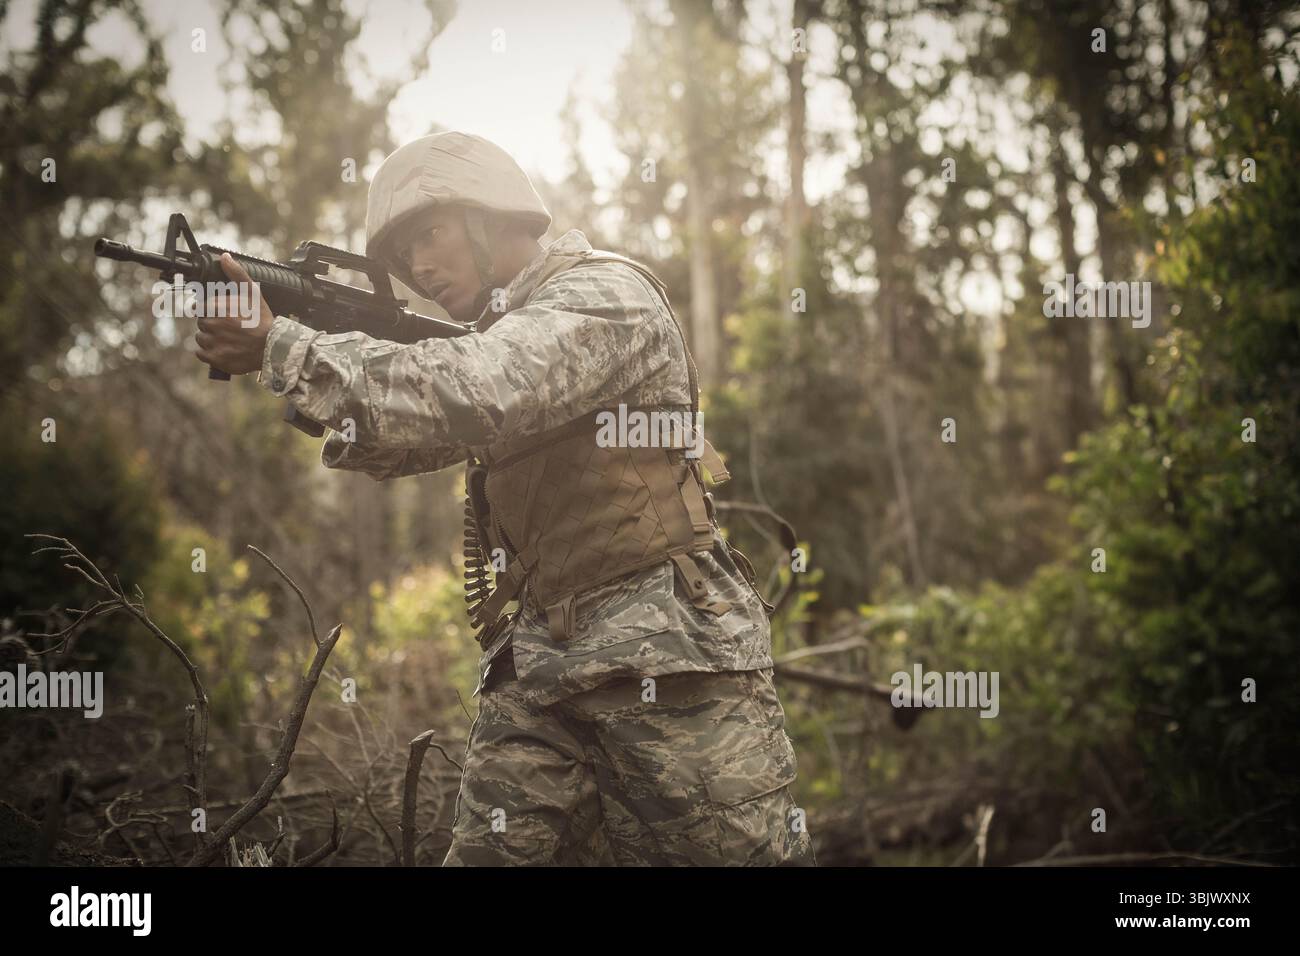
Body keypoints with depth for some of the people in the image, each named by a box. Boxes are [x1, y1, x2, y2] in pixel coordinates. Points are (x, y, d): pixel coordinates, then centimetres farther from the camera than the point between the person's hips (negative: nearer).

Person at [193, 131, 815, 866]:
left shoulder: (604, 294, -8)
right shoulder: (502, 333, 20)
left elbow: (468, 397, -23)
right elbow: (394, 442, 16)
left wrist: (283, 344, -19)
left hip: (670, 661, -7)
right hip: (540, 662, 8)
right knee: (487, 853, 0)